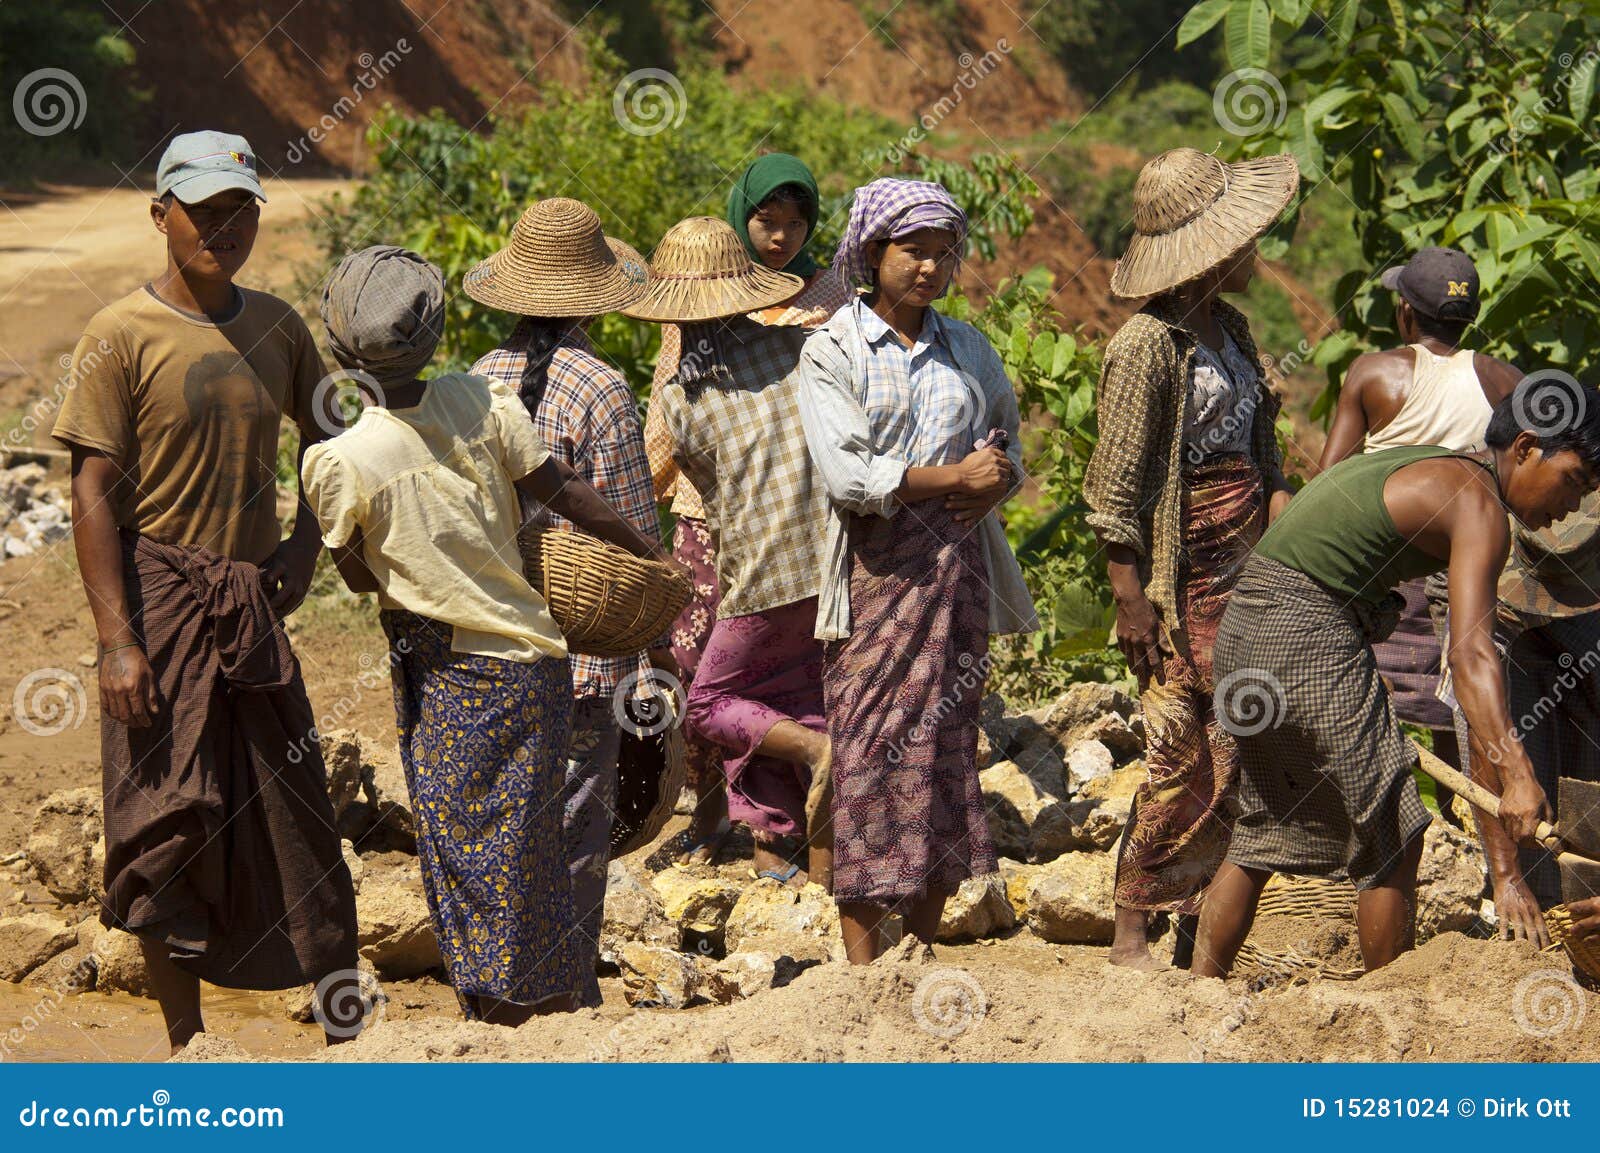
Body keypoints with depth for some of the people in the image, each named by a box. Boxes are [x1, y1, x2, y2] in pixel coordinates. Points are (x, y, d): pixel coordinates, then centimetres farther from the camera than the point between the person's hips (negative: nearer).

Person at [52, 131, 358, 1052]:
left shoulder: (278, 327, 7)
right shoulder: (123, 336, -8)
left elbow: (327, 441, 23)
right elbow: (95, 494, -11)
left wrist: (307, 542, 7)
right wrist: (117, 639, -17)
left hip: (255, 605, 4)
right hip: (161, 597, -4)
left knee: (290, 810, 7)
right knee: (167, 820, 0)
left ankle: (343, 1016, 17)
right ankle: (186, 1038, 11)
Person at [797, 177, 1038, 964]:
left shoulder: (967, 349, 14)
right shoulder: (833, 352, -2)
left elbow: (1009, 441, 24)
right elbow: (846, 475, -13)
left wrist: (996, 481, 0)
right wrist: (953, 476, -9)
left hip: (957, 567, 5)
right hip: (876, 569, -5)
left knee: (946, 747, 4)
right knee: (869, 753, -7)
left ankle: (924, 946, 11)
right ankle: (863, 963, -3)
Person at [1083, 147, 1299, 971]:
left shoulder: (1230, 330, 12)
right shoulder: (1147, 346, -14)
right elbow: (1113, 492, -14)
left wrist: (1281, 504, 6)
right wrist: (1131, 600, -17)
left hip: (1243, 567, 8)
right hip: (1179, 578, -8)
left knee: (1231, 757, 8)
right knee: (1183, 758, -6)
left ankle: (1197, 935, 17)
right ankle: (1129, 936, 5)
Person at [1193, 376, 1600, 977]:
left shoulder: (1429, 467, 18)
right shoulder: (1479, 507, -11)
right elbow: (1469, 654, -25)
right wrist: (1515, 777, -34)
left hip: (1246, 623, 10)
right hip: (1309, 639, -10)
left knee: (1264, 833, 20)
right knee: (1393, 840, 2)